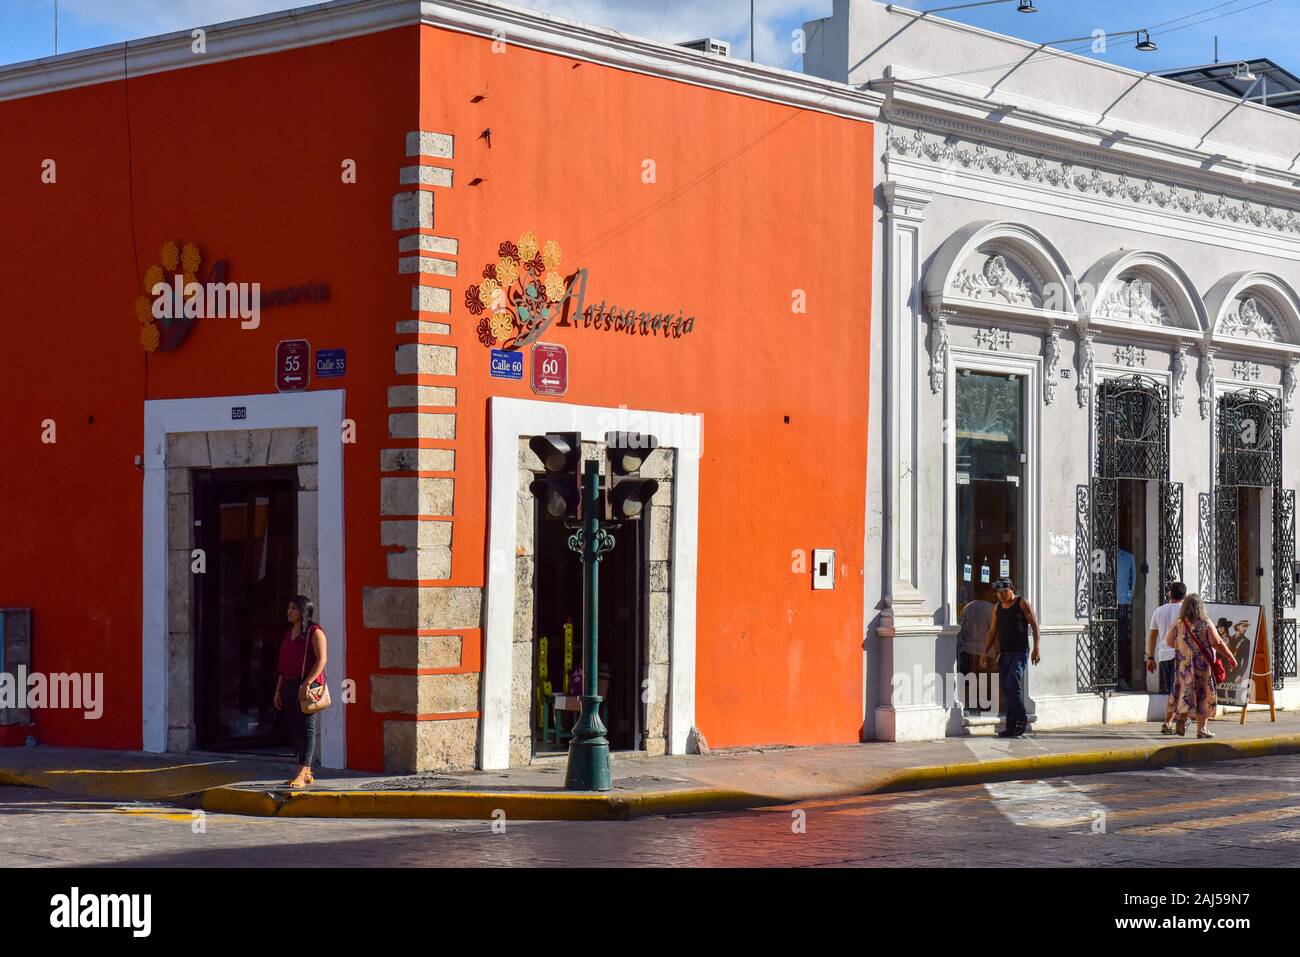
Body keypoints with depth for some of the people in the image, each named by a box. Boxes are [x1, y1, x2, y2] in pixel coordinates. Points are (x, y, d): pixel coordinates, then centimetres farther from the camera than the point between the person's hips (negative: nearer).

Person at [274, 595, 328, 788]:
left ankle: (301, 775, -18)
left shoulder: (315, 632, -7)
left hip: (308, 685, -8)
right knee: (296, 729, 8)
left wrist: (307, 683, -23)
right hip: (289, 685, 8)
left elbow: (321, 660, -16)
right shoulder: (289, 633, 17)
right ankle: (307, 773, 14)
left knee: (307, 729, -10)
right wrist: (279, 689, 15)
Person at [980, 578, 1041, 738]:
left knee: (1012, 683, -19)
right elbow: (992, 632, 19)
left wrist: (1036, 648, -11)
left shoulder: (1022, 604, -1)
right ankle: (1011, 726, 7)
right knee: (1006, 688, 4)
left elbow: (1035, 625, -3)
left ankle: (1021, 719, -9)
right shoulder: (997, 608, 15)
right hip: (1004, 653, 6)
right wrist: (985, 652, 12)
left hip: (1019, 652, -6)